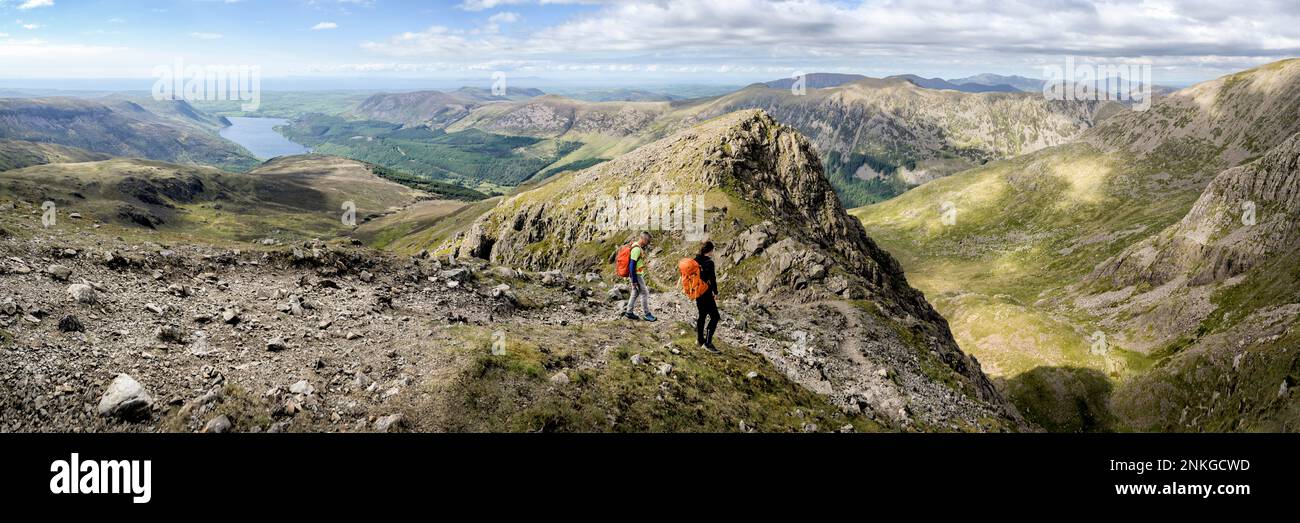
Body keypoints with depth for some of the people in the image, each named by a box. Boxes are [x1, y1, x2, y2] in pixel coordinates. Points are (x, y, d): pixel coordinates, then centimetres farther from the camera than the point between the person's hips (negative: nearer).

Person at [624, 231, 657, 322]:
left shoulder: (639, 248, 9)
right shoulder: (637, 249, -22)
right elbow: (632, 265, -24)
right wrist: (634, 280, -22)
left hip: (638, 274, 10)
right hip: (636, 275, -10)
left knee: (635, 293, 16)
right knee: (644, 293, -3)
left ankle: (629, 312, 22)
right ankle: (647, 315, 2)